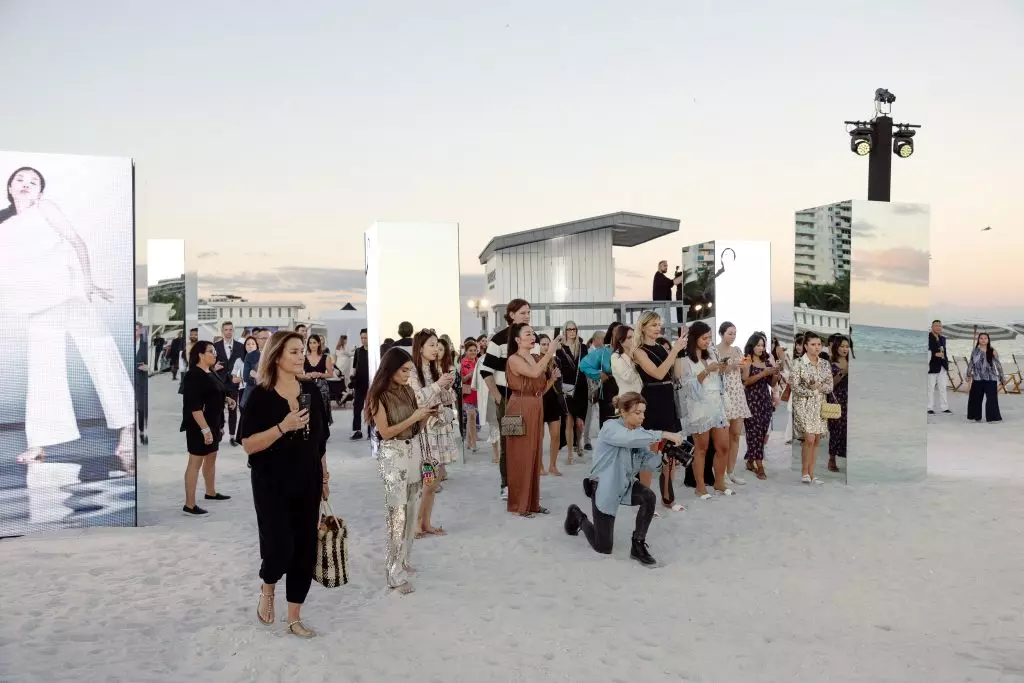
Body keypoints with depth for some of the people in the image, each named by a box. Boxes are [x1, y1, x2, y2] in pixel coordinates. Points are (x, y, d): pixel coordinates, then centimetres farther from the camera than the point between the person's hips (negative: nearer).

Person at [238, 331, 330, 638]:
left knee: (305, 550, 7)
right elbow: (248, 445, -13)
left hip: (307, 484, 4)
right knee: (280, 548, -8)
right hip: (272, 485, -4)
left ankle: (294, 618, 22)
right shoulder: (260, 394, -10)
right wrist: (283, 427, -25)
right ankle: (267, 589, 27)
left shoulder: (311, 390, 3)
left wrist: (324, 477, 12)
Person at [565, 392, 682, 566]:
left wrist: (663, 458, -28)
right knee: (603, 548, 0)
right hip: (604, 487, -6)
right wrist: (663, 434, -47)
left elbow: (645, 463, -8)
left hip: (626, 483, 6)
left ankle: (638, 545, -7)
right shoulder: (611, 427, -21)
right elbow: (630, 439, -44)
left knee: (649, 497, -27)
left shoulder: (638, 430, 0)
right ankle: (578, 516, 31)